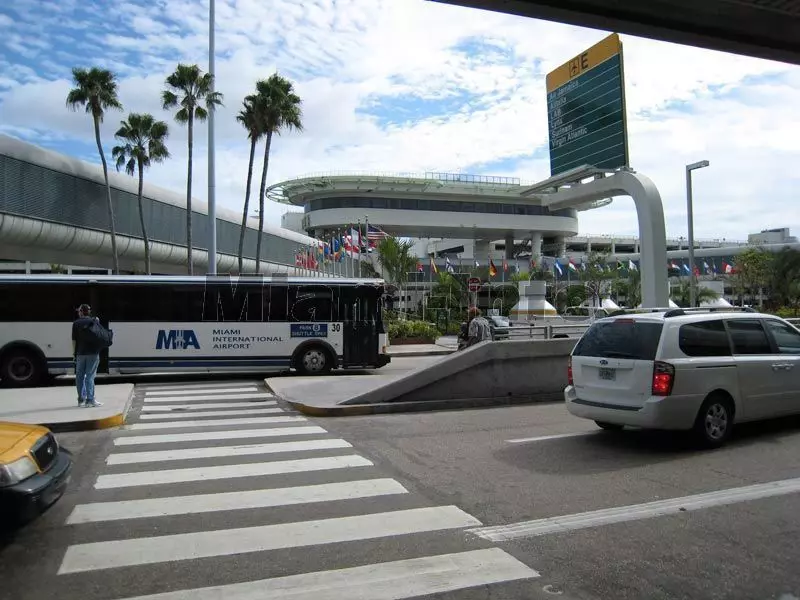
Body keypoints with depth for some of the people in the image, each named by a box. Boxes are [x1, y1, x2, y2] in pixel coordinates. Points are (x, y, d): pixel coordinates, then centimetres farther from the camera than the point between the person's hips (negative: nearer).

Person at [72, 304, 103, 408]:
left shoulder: (76, 323, 1)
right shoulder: (94, 321, 1)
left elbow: (74, 340, 1)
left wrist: (74, 352, 8)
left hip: (80, 353, 1)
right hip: (93, 352, -1)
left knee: (80, 376, 10)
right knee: (90, 376, -2)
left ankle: (81, 399, 14)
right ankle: (90, 400, -6)